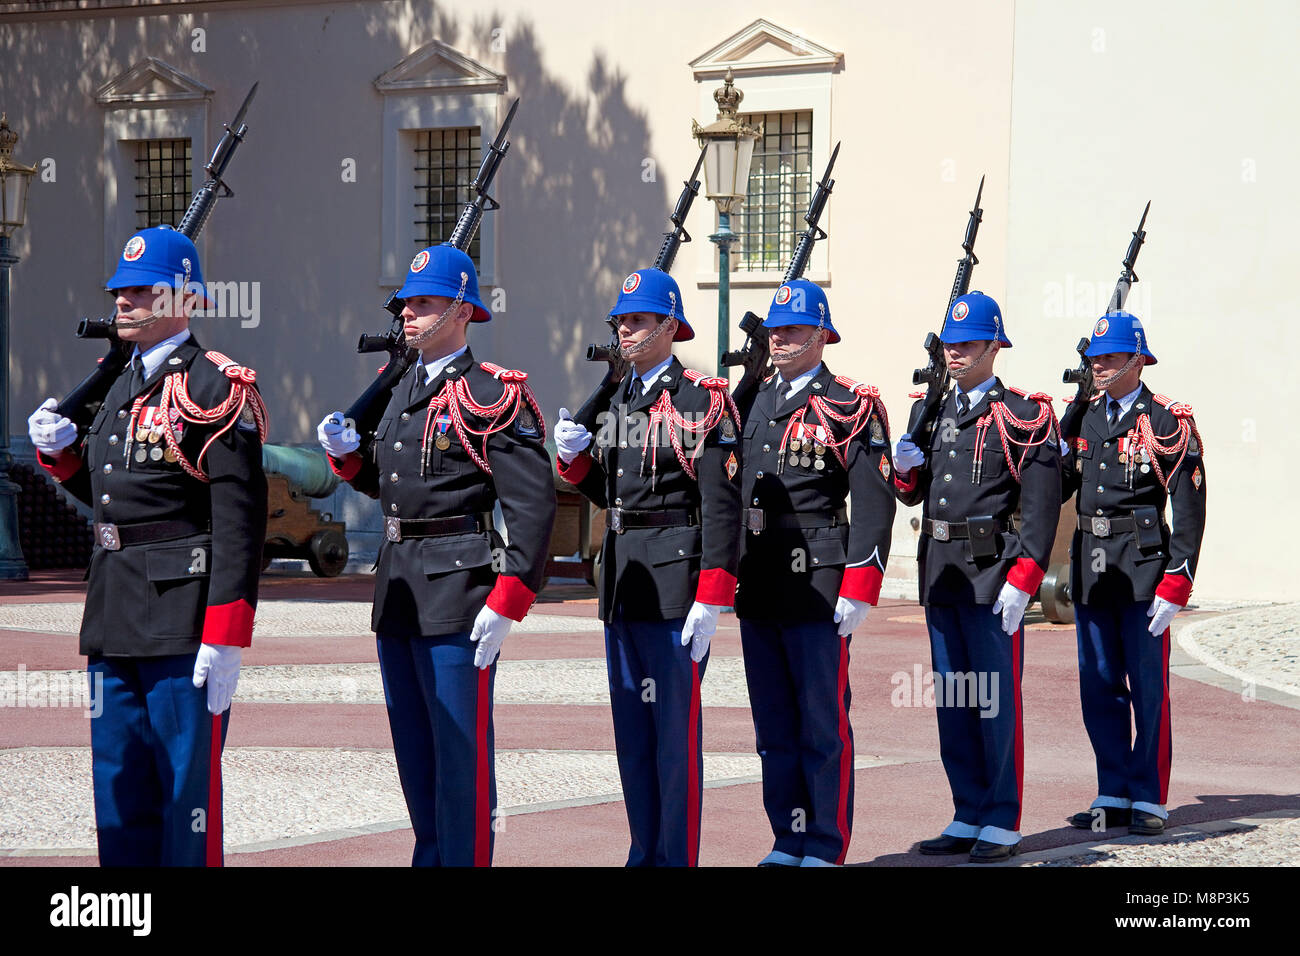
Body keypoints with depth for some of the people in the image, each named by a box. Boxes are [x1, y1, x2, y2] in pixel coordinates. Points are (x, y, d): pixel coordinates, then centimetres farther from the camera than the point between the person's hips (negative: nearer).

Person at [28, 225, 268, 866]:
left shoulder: (216, 389, -11)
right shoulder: (122, 387, 16)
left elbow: (241, 522, -17)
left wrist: (225, 639, -22)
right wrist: (62, 453, 5)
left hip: (183, 619, -9)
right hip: (113, 617, 9)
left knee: (187, 786, -1)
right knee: (119, 789, 13)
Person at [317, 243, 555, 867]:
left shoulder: (493, 396, -11)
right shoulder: (404, 390, 14)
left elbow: (532, 506, -16)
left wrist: (506, 603, -21)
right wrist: (346, 454, 4)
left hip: (458, 589, -9)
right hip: (397, 584, 9)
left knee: (461, 747, -4)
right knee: (413, 745, 16)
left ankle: (466, 858, 3)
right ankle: (431, 854, 28)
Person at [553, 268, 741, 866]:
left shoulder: (701, 400, -9)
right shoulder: (616, 400, 14)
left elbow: (722, 504, -14)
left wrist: (711, 599, -19)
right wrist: (576, 456, 1)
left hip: (675, 575, -8)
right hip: (621, 576, 8)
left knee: (675, 726, -3)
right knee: (631, 727, 12)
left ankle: (678, 857, 3)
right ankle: (645, 854, 20)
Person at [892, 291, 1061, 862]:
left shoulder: (1023, 417, -5)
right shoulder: (931, 412, 14)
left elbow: (1041, 507, -10)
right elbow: (913, 494, 20)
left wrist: (1021, 581, -17)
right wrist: (905, 467, -3)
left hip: (993, 573, -7)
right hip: (939, 573, 7)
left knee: (995, 701, -3)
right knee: (952, 701, 10)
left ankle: (1002, 825, 4)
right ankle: (968, 818, 18)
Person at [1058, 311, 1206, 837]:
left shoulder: (1169, 422, -6)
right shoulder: (1082, 417, 11)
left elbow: (1190, 512, -8)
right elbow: (1054, 489, 14)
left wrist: (1174, 587, -13)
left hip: (1143, 566, -5)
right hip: (1090, 567, 5)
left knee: (1147, 688, 0)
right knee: (1099, 689, 8)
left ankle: (1149, 800, 8)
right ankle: (1114, 795, 17)